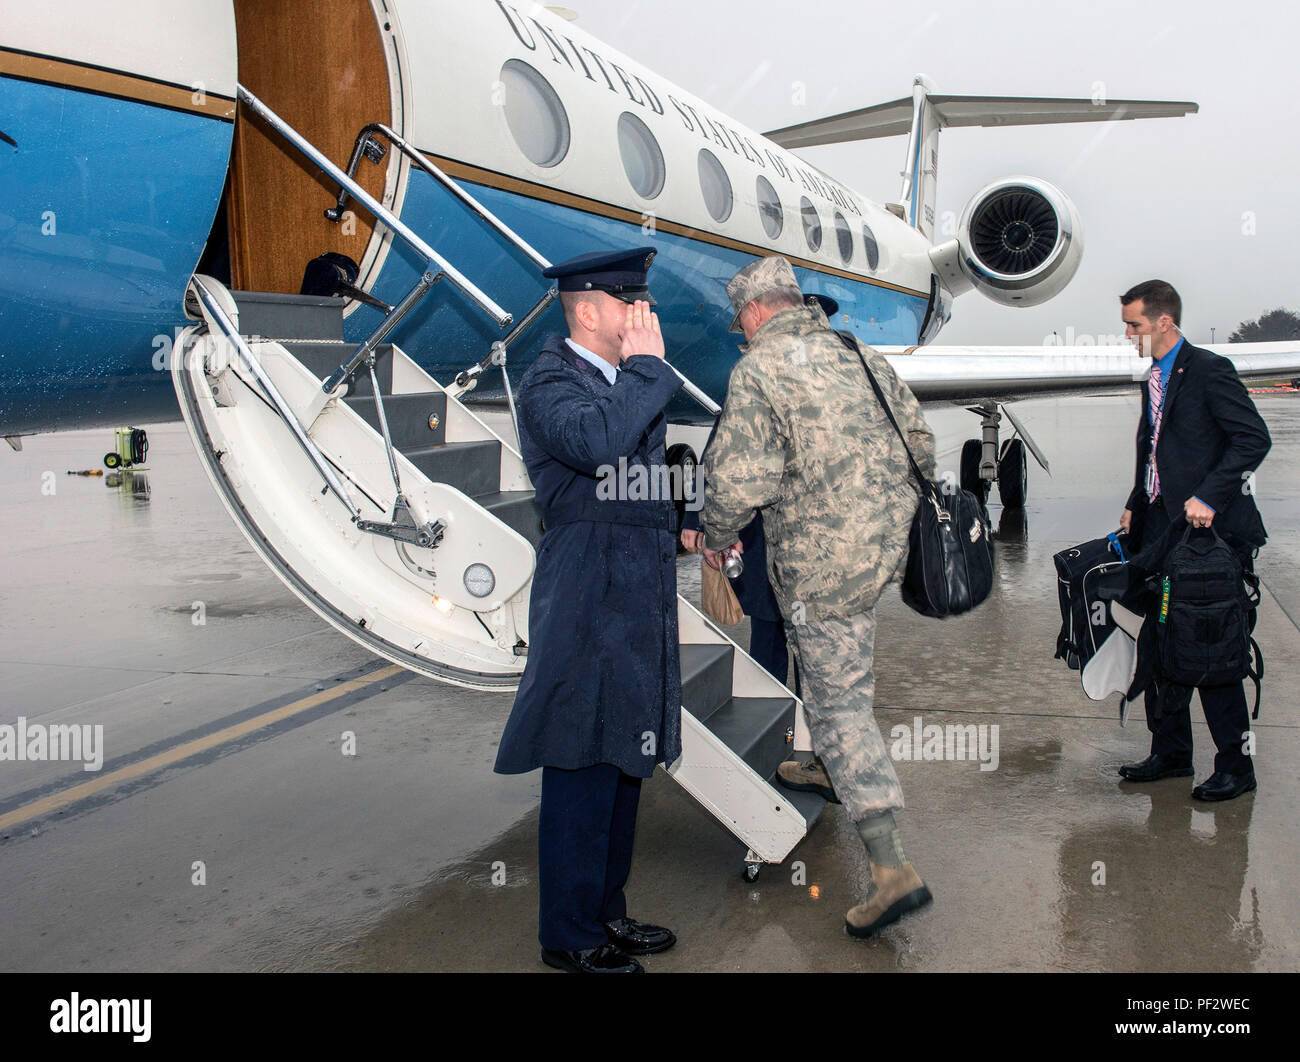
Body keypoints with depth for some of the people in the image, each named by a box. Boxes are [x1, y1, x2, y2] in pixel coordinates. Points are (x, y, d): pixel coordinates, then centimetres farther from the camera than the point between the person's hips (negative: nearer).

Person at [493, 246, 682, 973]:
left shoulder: (628, 381, 17)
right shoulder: (550, 384, -12)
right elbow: (598, 442, -34)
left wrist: (683, 529, 19)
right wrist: (647, 367, -21)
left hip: (638, 609, 9)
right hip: (587, 614, -9)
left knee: (624, 766, 16)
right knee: (584, 772, -2)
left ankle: (606, 912, 30)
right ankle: (570, 936, 11)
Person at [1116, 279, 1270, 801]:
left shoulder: (1208, 370, -9)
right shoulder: (1155, 380, 17)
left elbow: (1254, 438, -17)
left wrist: (1207, 497, -24)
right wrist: (1135, 508, 12)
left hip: (1210, 530, -8)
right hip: (1163, 527, 9)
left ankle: (1235, 766, 8)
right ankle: (1170, 753, 23)